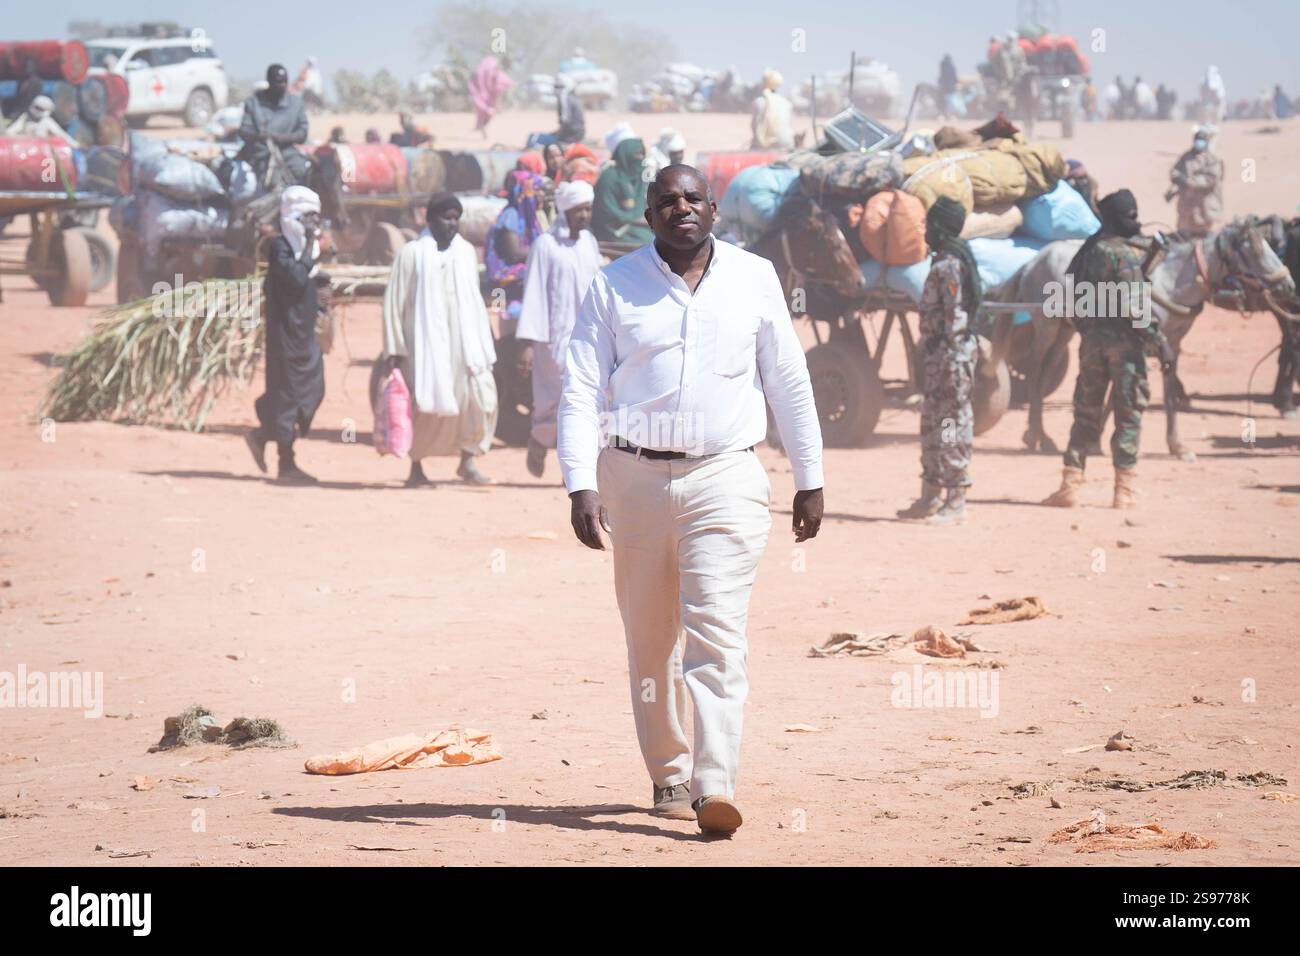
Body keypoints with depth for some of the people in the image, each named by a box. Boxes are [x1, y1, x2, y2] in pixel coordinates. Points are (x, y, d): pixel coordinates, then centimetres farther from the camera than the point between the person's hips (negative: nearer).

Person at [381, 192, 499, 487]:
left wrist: (483, 344, 14)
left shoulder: (466, 252, 12)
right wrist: (393, 348, -5)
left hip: (464, 340, 4)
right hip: (425, 340, -4)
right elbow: (394, 301, -1)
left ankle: (468, 460, -3)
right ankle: (416, 468, 11)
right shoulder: (412, 253, -1)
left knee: (480, 393, -11)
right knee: (425, 404, -1)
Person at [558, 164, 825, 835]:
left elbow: (789, 383, 11)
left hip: (726, 478, -1)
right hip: (636, 477, 1)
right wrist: (581, 486, -11)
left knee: (717, 632, -14)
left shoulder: (753, 278, 7)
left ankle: (715, 786, -22)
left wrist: (810, 479, 9)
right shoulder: (614, 286, 4)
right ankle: (668, 776, 22)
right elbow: (581, 392, 1)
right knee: (650, 641, 7)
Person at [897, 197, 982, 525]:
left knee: (952, 426, -8)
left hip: (951, 356, -11)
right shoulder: (943, 262, 16)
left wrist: (948, 360, -22)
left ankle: (956, 502, -7)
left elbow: (955, 317, -20)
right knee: (931, 425, 16)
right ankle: (930, 496, 23)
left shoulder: (949, 265, -15)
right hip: (938, 355, 11)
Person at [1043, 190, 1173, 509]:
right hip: (1123, 340, -6)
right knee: (1129, 412, 3)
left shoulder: (1089, 249, 8)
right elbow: (1134, 306, -19)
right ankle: (1125, 489, 3)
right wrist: (1160, 343, -14)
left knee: (1086, 412, 12)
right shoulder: (1125, 254, -14)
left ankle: (1070, 485, 8)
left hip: (1091, 338, 6)